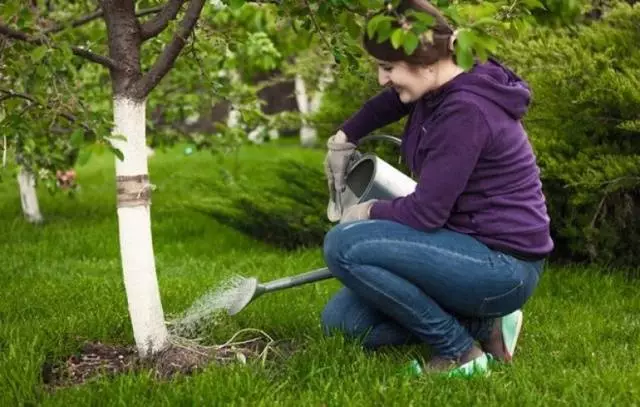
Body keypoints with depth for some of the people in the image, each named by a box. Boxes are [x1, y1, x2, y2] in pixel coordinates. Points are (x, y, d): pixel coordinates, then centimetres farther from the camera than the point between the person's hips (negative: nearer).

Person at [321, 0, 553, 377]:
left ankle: (459, 350, -10)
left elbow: (425, 213, -22)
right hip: (471, 248, 10)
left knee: (344, 245, -22)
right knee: (340, 320, 6)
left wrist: (370, 211, -4)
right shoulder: (436, 89, 4)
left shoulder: (465, 111, -24)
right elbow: (390, 102, 30)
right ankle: (481, 324, 8)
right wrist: (344, 138, 26)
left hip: (502, 265, -10)